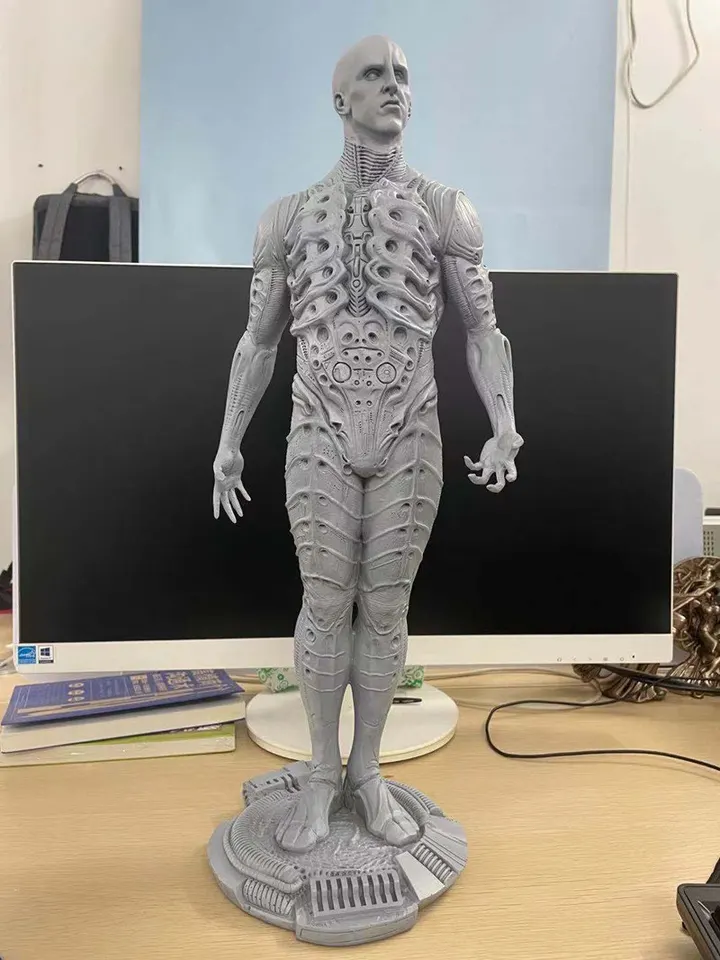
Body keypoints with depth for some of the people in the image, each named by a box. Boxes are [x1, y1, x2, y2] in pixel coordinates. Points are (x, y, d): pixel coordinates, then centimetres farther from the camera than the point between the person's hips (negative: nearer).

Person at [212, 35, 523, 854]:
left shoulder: (445, 209, 5)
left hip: (410, 439, 0)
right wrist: (227, 444, 4)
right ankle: (322, 777, 21)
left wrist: (505, 430, -14)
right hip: (322, 439, 0)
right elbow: (257, 342, 9)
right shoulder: (288, 217, 7)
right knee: (325, 607, 2)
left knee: (386, 609, 5)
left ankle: (367, 774, 23)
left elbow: (484, 332, 1)